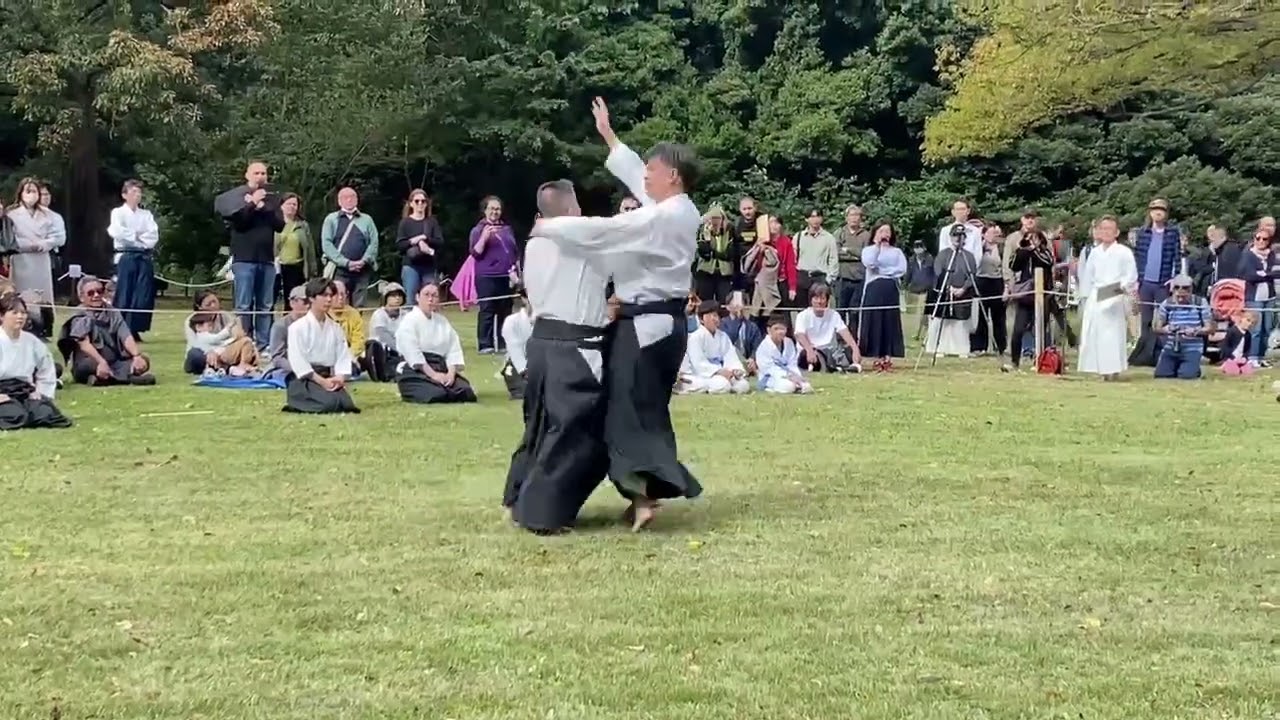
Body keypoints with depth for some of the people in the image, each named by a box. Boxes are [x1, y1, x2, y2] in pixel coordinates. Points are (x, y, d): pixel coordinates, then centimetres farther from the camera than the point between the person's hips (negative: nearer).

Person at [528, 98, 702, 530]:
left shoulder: (662, 219, -20)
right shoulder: (680, 211, 9)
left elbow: (600, 231, -22)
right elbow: (634, 178, 21)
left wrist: (547, 226, -8)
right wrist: (607, 134, 28)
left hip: (645, 326, -10)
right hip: (661, 322, 10)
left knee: (629, 409, -8)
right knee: (648, 408, 14)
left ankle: (643, 496, -15)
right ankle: (648, 491, 19)